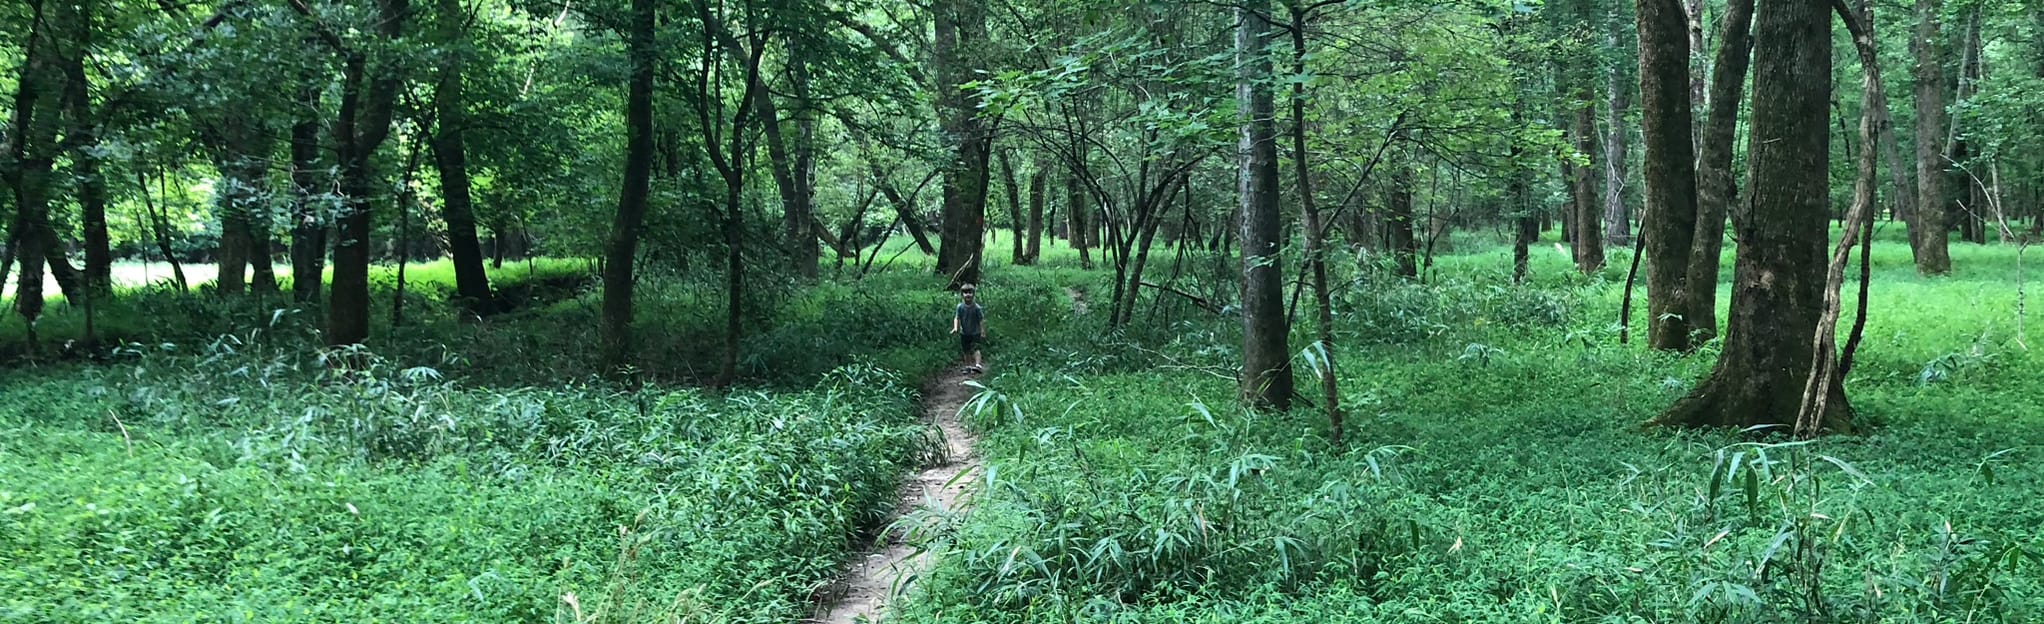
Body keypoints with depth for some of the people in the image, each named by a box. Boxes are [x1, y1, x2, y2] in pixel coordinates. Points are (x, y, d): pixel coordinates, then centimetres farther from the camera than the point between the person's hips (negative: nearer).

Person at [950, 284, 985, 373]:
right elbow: (956, 318, -3)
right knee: (966, 351, 13)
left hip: (975, 333, -4)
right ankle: (969, 366, 25)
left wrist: (983, 332, -8)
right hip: (964, 333, 4)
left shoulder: (976, 307, -13)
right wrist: (955, 328, -19)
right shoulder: (960, 307, -6)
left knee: (975, 349, -17)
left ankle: (977, 365, -22)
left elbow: (982, 320, -7)